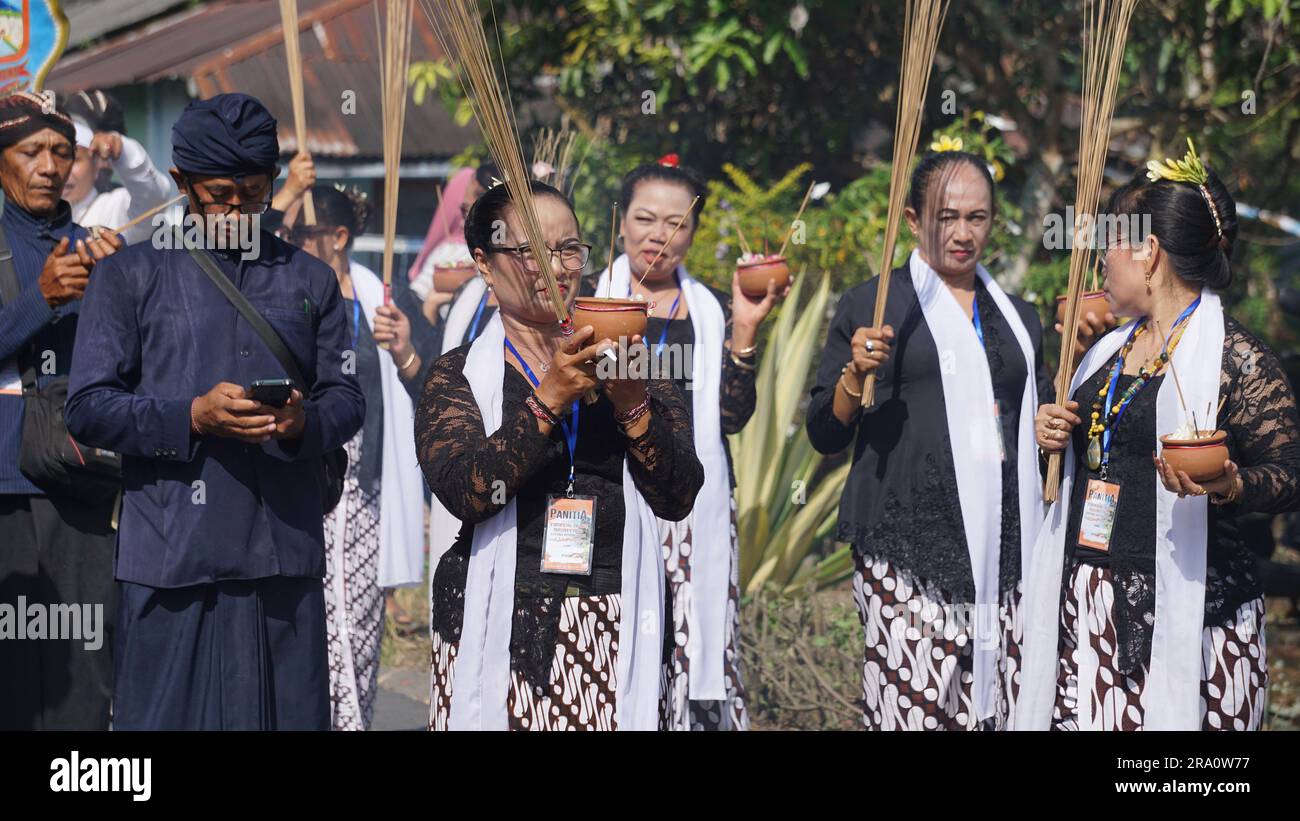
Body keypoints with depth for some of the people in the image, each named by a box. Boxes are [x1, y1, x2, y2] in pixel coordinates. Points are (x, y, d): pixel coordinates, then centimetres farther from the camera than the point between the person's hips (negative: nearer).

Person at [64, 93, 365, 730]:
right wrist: (194, 417, -15)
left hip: (284, 554, 3)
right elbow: (86, 408, -1)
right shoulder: (130, 277, 6)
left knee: (286, 712, 1)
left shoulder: (311, 281, 17)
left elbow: (347, 398, 13)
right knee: (170, 716, -3)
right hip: (170, 554, -2)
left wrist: (305, 422, -11)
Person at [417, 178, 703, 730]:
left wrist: (632, 401, -14)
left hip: (615, 637, 2)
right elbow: (462, 491, -14)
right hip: (501, 633, -2)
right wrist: (548, 399, -21)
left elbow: (678, 498, 0)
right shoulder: (460, 374, 3)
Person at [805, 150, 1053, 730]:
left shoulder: (1017, 318, 19)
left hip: (1002, 548, 4)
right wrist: (856, 375, -13)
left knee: (995, 710, -6)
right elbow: (825, 434, 5)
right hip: (908, 550, -4)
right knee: (913, 706, -16)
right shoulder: (872, 306, 6)